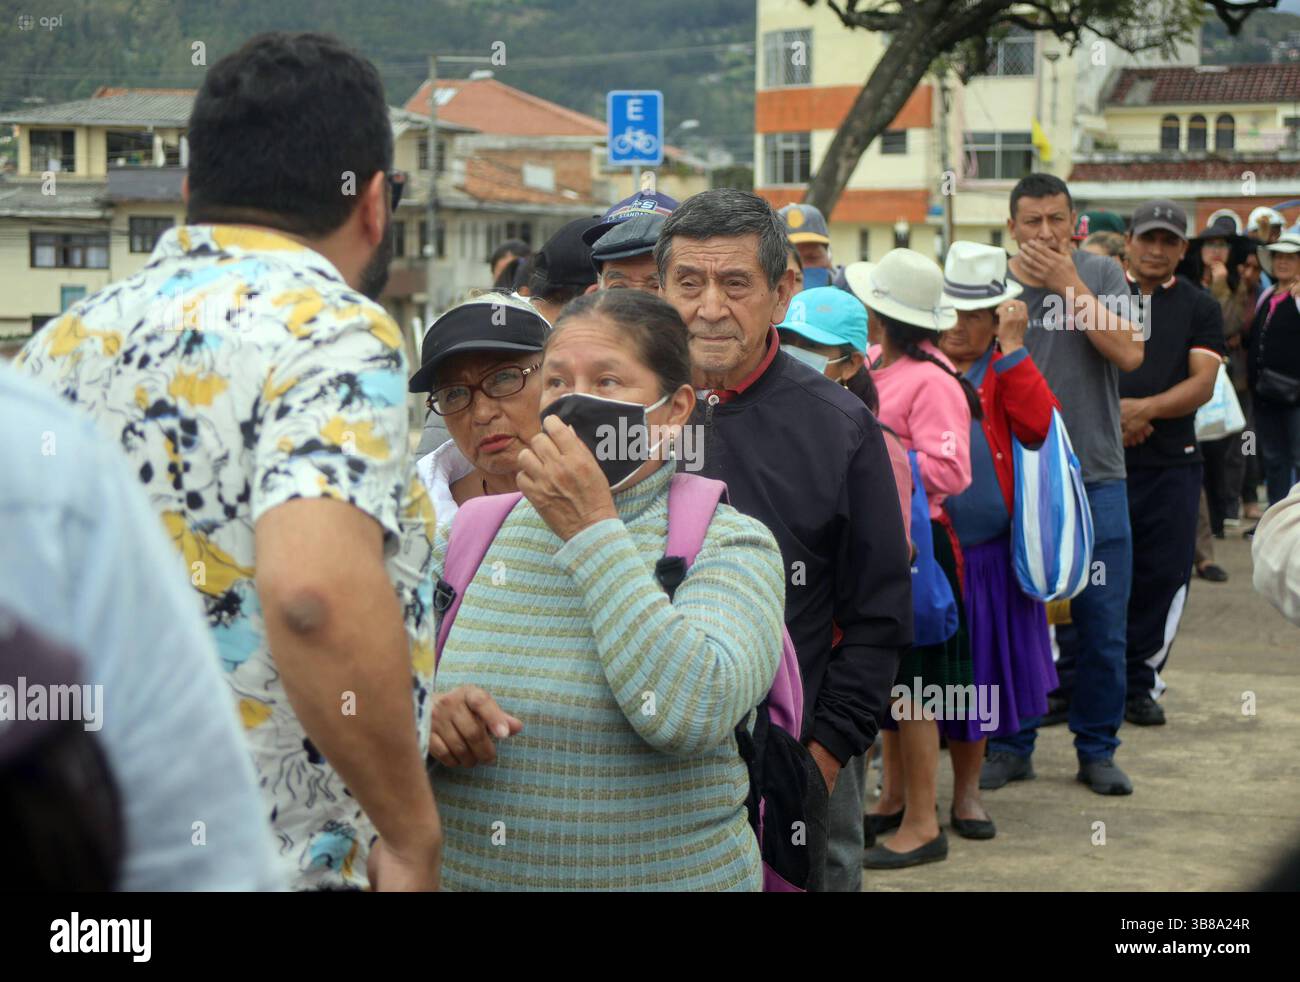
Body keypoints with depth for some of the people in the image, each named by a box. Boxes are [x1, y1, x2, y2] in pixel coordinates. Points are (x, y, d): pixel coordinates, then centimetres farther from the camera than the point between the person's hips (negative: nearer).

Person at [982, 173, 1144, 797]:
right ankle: (1012, 746, 20)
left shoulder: (1101, 276, 1)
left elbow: (1129, 353, -14)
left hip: (1096, 478, 0)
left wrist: (1068, 284, -14)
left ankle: (1097, 749, 18)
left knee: (1101, 629, 4)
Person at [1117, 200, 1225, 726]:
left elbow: (1203, 383, -2)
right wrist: (1107, 412, -13)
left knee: (1163, 575, 2)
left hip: (1171, 464, 1)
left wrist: (1145, 409, -16)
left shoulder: (1200, 308, 9)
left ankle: (1141, 681, 15)